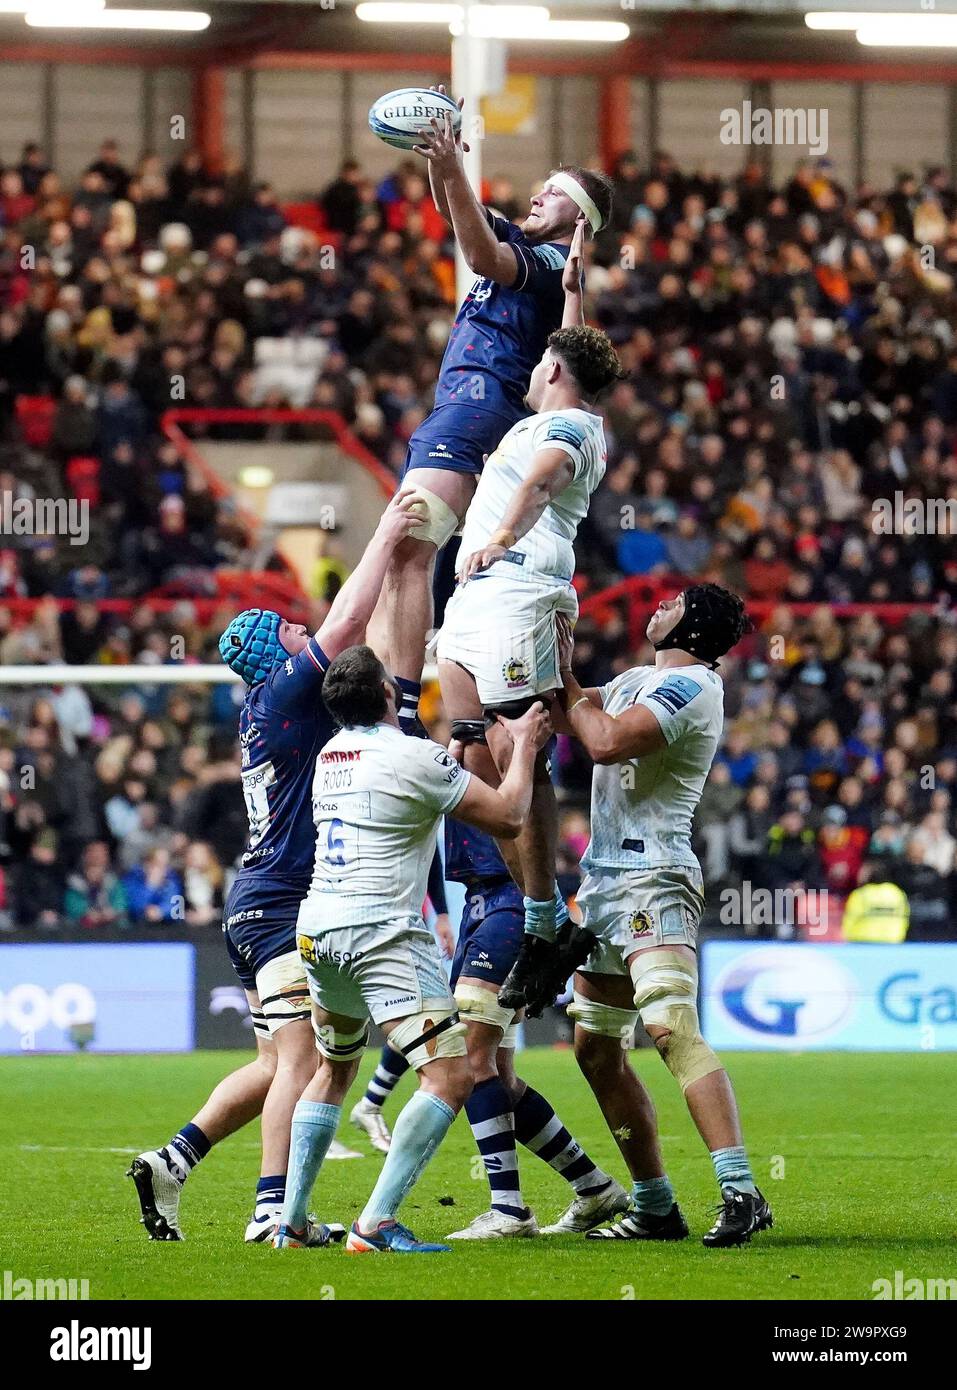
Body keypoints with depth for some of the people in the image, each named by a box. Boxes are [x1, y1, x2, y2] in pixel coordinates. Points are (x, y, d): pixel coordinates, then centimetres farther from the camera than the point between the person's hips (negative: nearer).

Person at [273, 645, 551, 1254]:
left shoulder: (330, 756, 13)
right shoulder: (415, 757, -11)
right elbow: (508, 818, -5)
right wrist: (525, 746, 8)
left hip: (318, 927, 8)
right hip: (382, 931, -8)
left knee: (334, 1070, 26)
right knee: (452, 1077, -11)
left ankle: (291, 1221, 23)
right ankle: (376, 1223, -21)